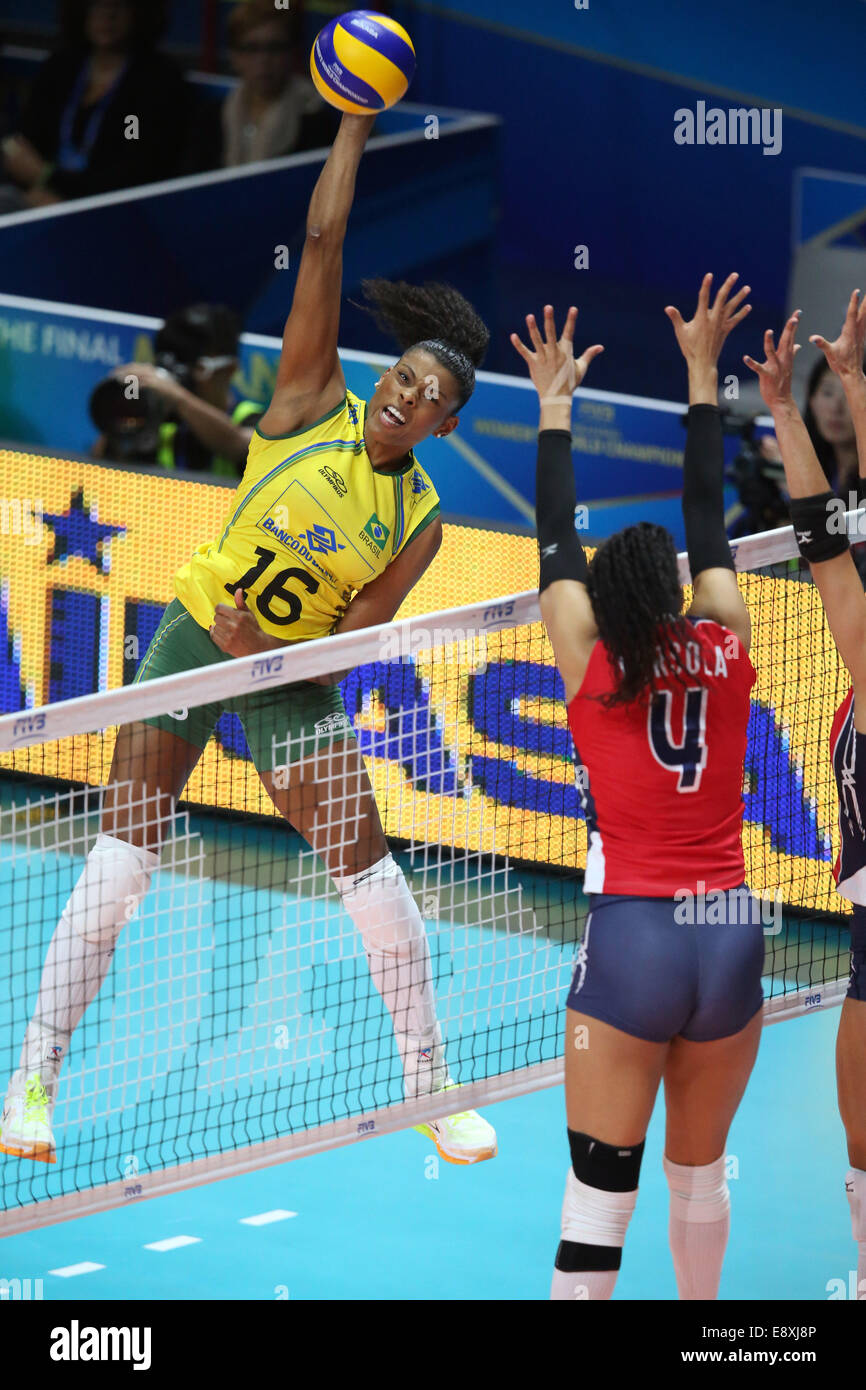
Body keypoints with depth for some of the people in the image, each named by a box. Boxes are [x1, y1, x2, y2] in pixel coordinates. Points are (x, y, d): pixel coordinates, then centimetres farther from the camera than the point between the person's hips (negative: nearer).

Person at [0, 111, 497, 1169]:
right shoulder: (315, 403, -9)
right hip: (195, 634, -1)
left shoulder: (417, 522, -7)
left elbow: (348, 641, -7)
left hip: (290, 677, 1)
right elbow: (322, 237, -15)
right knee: (121, 860, -8)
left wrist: (264, 651, -24)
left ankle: (433, 1089, 11)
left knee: (370, 876, -5)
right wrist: (357, 120, -16)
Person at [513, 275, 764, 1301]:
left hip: (631, 936, -3)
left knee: (600, 1190, -5)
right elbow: (707, 514, 14)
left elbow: (557, 538, 10)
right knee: (701, 1176, 17)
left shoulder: (592, 665, -1)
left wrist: (554, 403, 20)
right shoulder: (725, 652, 4)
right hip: (731, 931, 3)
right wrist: (702, 372, 22)